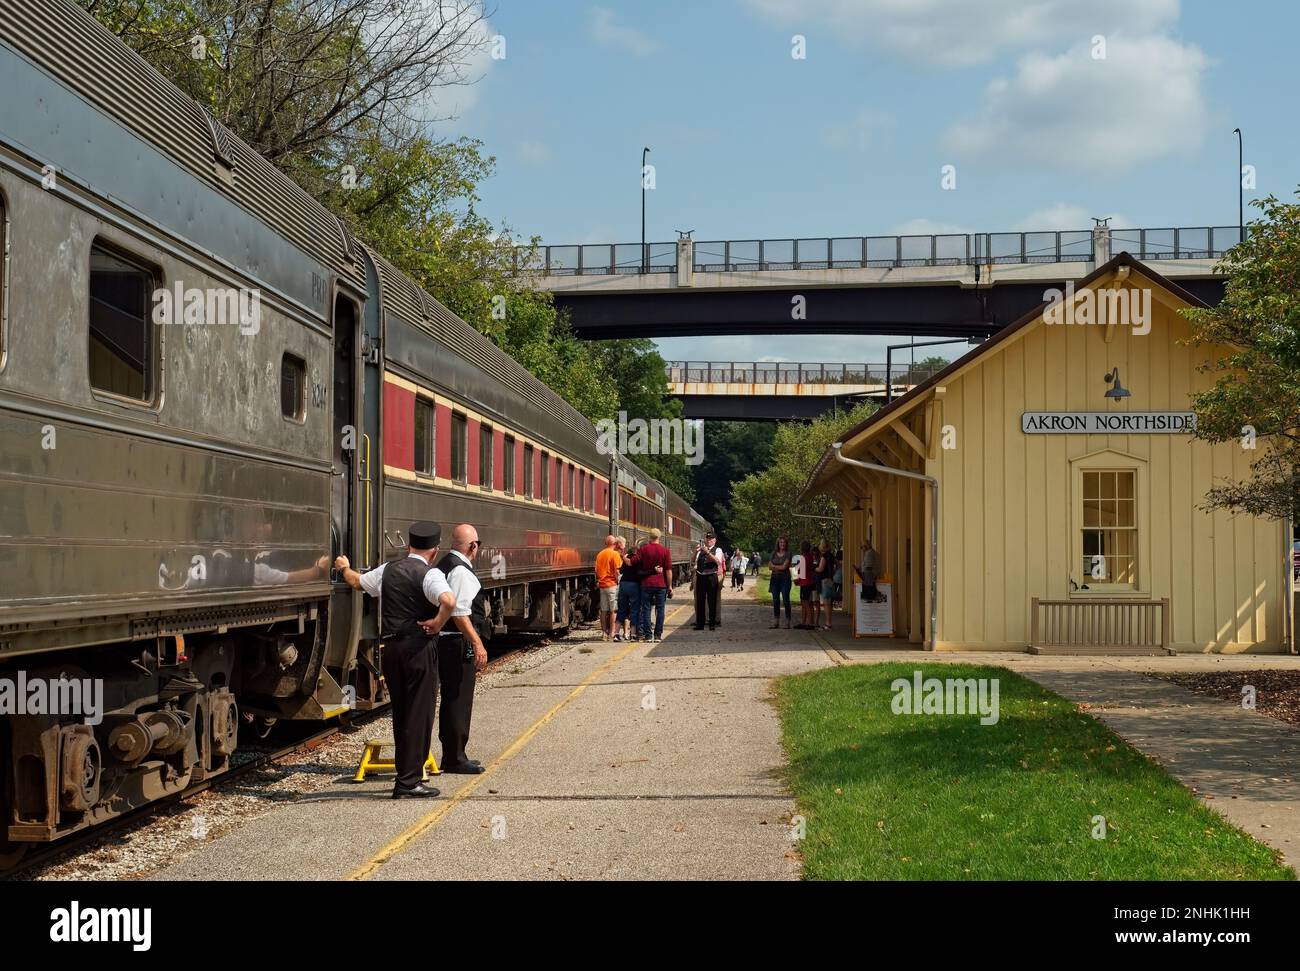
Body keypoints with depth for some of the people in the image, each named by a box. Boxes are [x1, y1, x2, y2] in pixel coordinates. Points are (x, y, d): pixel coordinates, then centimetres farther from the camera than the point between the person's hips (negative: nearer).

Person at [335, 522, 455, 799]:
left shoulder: (388, 570, 10)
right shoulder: (430, 574, -11)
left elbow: (356, 581, 28)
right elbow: (449, 601, -31)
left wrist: (344, 567, 49)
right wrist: (438, 623, -14)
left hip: (390, 648, 7)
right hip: (418, 648, -7)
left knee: (401, 713, 17)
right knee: (419, 714, -1)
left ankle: (405, 776, 26)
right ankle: (409, 782, -2)